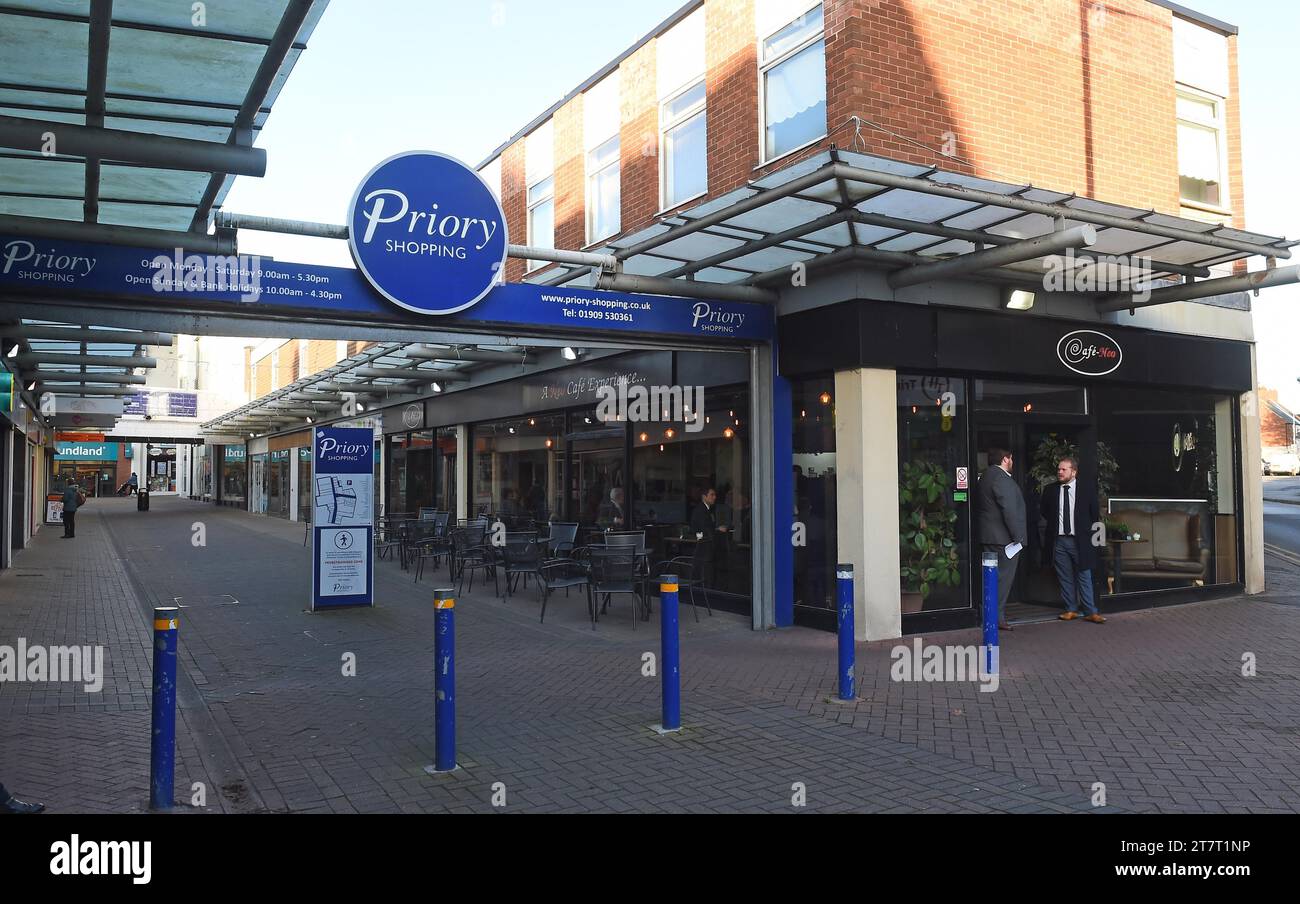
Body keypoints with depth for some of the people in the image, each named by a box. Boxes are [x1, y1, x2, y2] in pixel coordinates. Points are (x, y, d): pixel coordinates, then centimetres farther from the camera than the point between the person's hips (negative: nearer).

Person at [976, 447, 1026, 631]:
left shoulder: (986, 476, 16)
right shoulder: (1001, 478, -17)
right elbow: (1009, 510, -20)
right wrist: (1017, 537, -16)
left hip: (990, 537, 10)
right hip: (1004, 537, -10)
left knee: (995, 576, 14)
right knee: (1003, 577, -5)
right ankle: (997, 617, -4)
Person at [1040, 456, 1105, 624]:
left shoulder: (1086, 490, -2)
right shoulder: (1050, 490, 3)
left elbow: (1094, 513, 11)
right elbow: (1043, 509, 19)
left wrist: (1087, 529, 7)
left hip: (1079, 540, -2)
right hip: (1059, 540, 2)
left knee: (1084, 577, 0)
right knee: (1065, 578, 6)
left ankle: (1090, 612, 4)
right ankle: (1071, 610, 14)